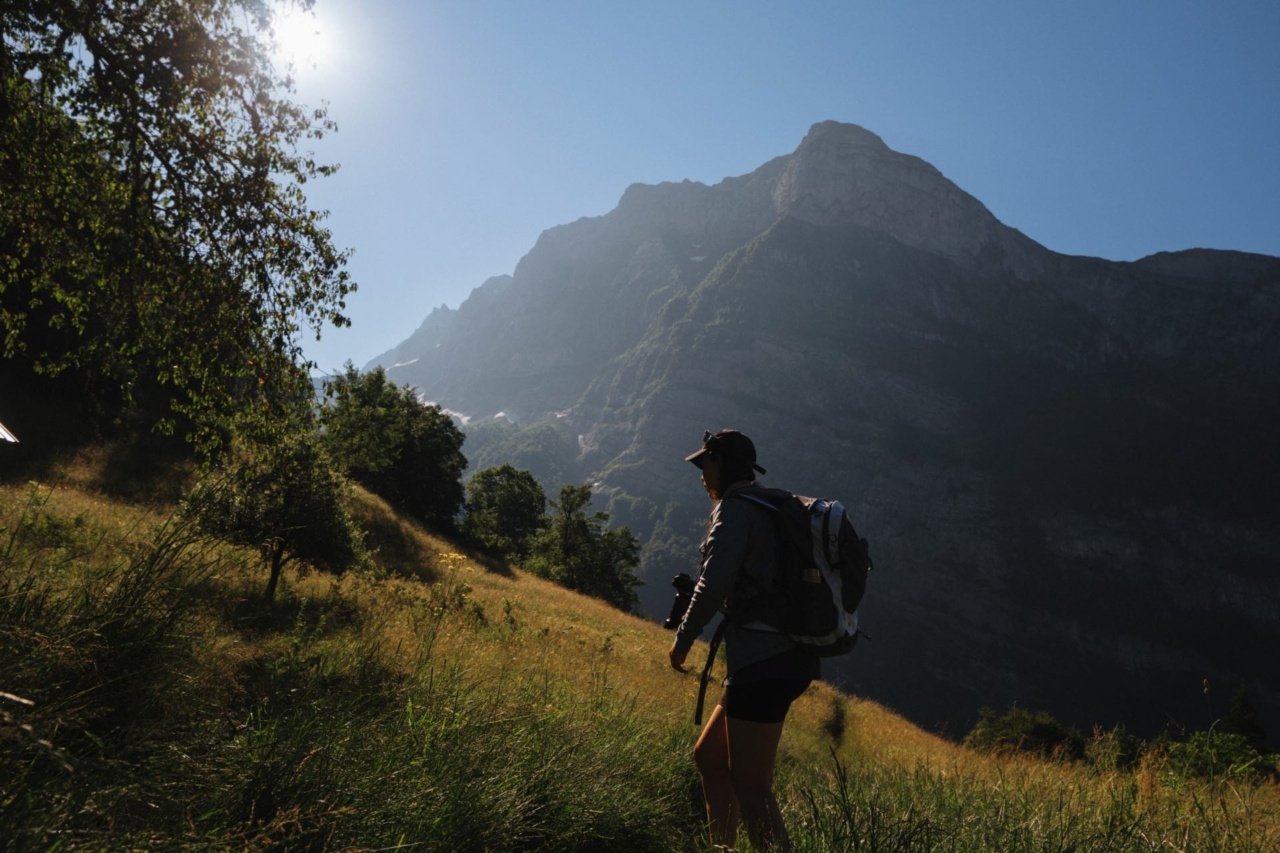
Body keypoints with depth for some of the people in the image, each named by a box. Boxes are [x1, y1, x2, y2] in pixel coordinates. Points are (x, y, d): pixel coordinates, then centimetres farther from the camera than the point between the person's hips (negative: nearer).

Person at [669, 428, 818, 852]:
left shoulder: (735, 509, -9)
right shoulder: (771, 509, 18)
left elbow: (714, 583, -22)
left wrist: (683, 639, -9)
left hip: (763, 660, -10)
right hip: (789, 656, 10)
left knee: (750, 785, -3)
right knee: (709, 757, 19)